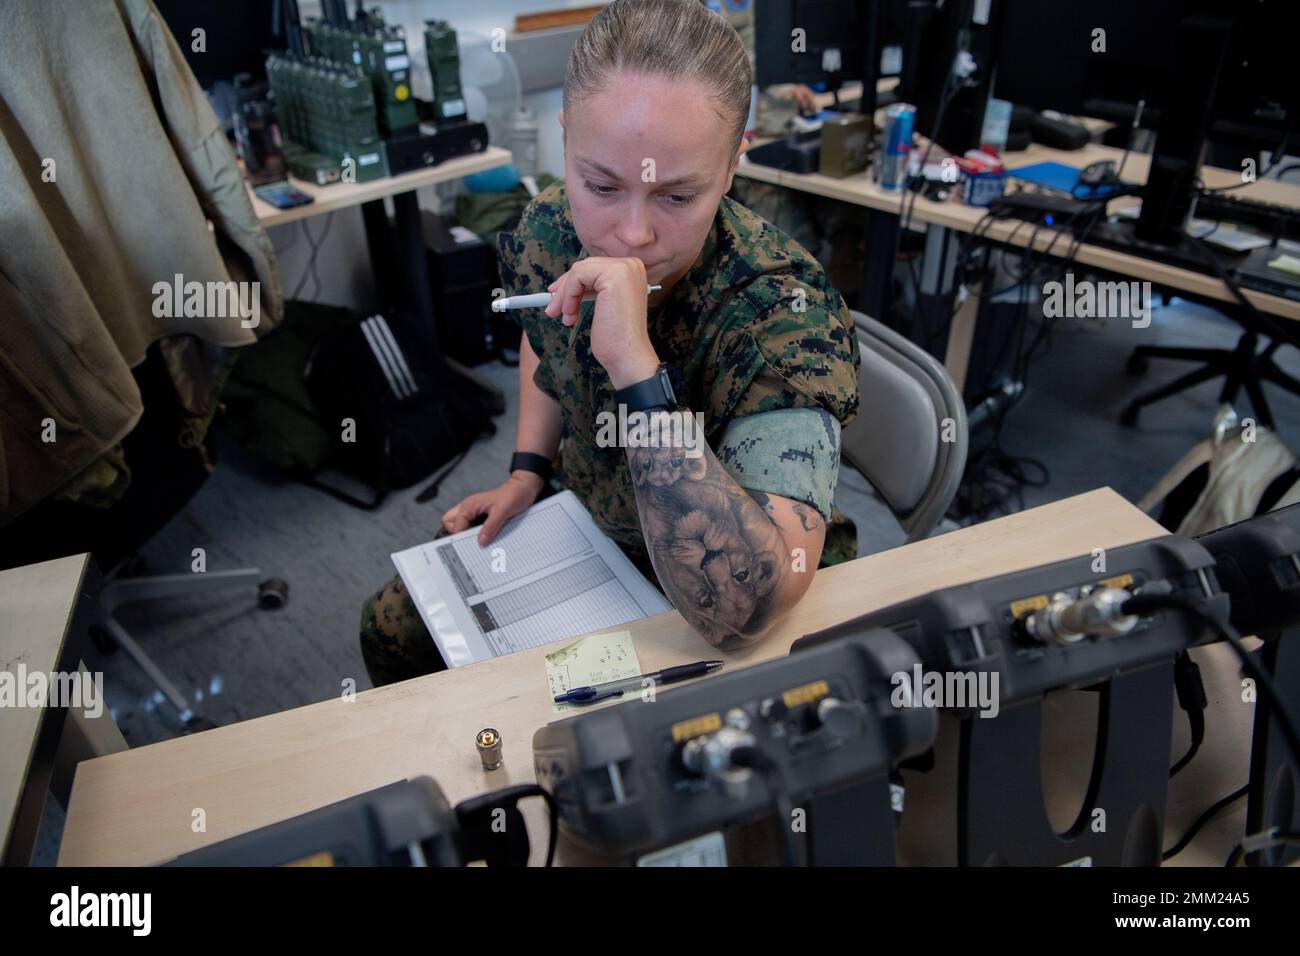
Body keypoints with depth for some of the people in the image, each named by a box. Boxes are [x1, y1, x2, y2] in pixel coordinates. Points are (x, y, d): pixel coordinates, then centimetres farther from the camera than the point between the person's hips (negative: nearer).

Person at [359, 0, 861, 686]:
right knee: (390, 629, 10)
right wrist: (527, 472, -1)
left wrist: (636, 364, -47)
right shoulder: (549, 229, -15)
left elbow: (742, 616, -44)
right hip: (583, 525, 6)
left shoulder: (786, 314, -34)